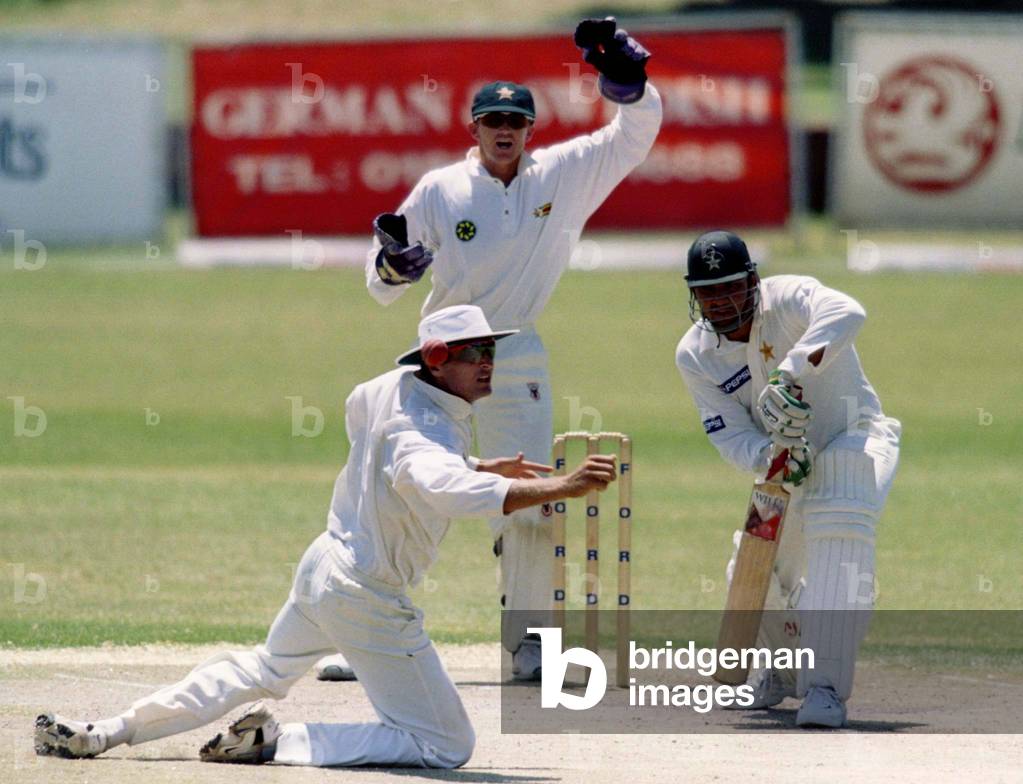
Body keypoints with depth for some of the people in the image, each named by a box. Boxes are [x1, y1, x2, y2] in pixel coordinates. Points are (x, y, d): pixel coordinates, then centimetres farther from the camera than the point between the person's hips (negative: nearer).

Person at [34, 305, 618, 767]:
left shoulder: (390, 387, 1)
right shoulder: (425, 428, -27)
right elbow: (448, 488, -50)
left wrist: (484, 469, 19)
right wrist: (561, 488, -54)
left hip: (323, 563, 9)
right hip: (367, 599, -9)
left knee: (262, 672, 33)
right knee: (448, 745, -3)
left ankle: (103, 733, 31)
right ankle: (278, 743, -6)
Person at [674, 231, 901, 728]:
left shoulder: (788, 299, -26)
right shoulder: (694, 355, -11)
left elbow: (847, 314, -49)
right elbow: (731, 438, -16)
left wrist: (788, 376, -60)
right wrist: (772, 457, -39)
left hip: (852, 439, -6)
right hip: (790, 462, 6)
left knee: (838, 526, -34)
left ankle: (825, 687, -40)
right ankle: (782, 672, 46)